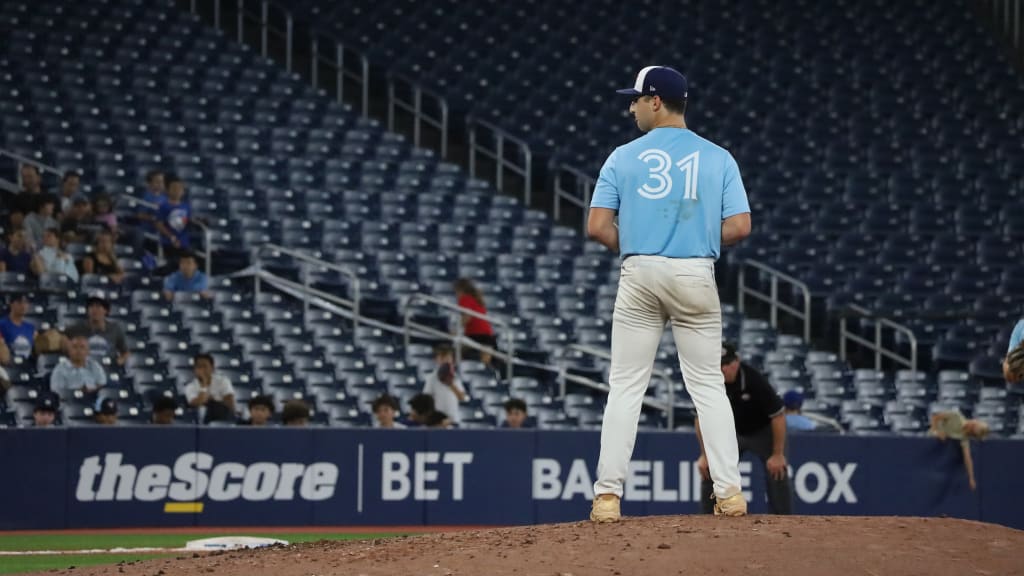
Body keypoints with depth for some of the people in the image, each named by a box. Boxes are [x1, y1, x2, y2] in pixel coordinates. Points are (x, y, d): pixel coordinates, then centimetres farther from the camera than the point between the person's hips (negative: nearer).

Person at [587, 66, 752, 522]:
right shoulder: (718, 159, 5)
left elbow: (597, 227, -4)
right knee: (708, 385, 7)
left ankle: (607, 496, -3)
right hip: (696, 276, 1)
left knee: (626, 386, 2)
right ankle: (729, 493, 1)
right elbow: (740, 226, -3)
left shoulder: (624, 157, 2)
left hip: (639, 276, -1)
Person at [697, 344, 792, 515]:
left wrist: (778, 454, -25)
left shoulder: (755, 380, -35)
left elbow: (778, 416, -28)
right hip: (730, 432, 4)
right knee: (709, 472, -7)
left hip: (762, 431, -4)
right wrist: (705, 454, -8)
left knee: (777, 475, -18)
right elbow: (701, 418, -7)